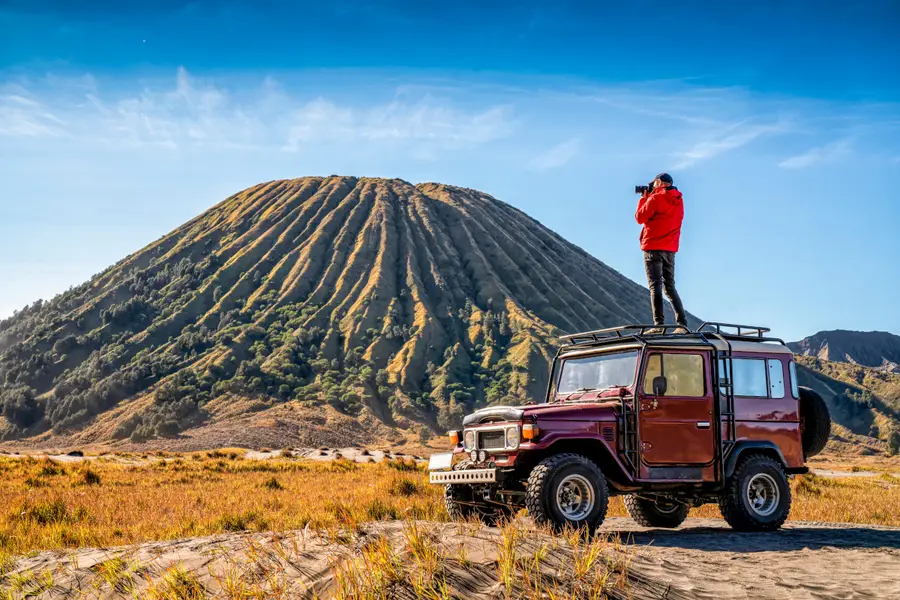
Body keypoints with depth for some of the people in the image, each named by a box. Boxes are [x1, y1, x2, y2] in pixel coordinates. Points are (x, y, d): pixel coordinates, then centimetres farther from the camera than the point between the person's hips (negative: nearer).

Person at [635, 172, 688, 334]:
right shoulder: (678, 201, 15)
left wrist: (643, 198, 10)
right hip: (670, 249, 7)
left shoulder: (656, 198, -8)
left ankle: (659, 325, -17)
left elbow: (640, 218, -3)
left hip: (653, 248, -7)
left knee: (655, 286, -9)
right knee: (670, 287, 12)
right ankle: (682, 324, 5)